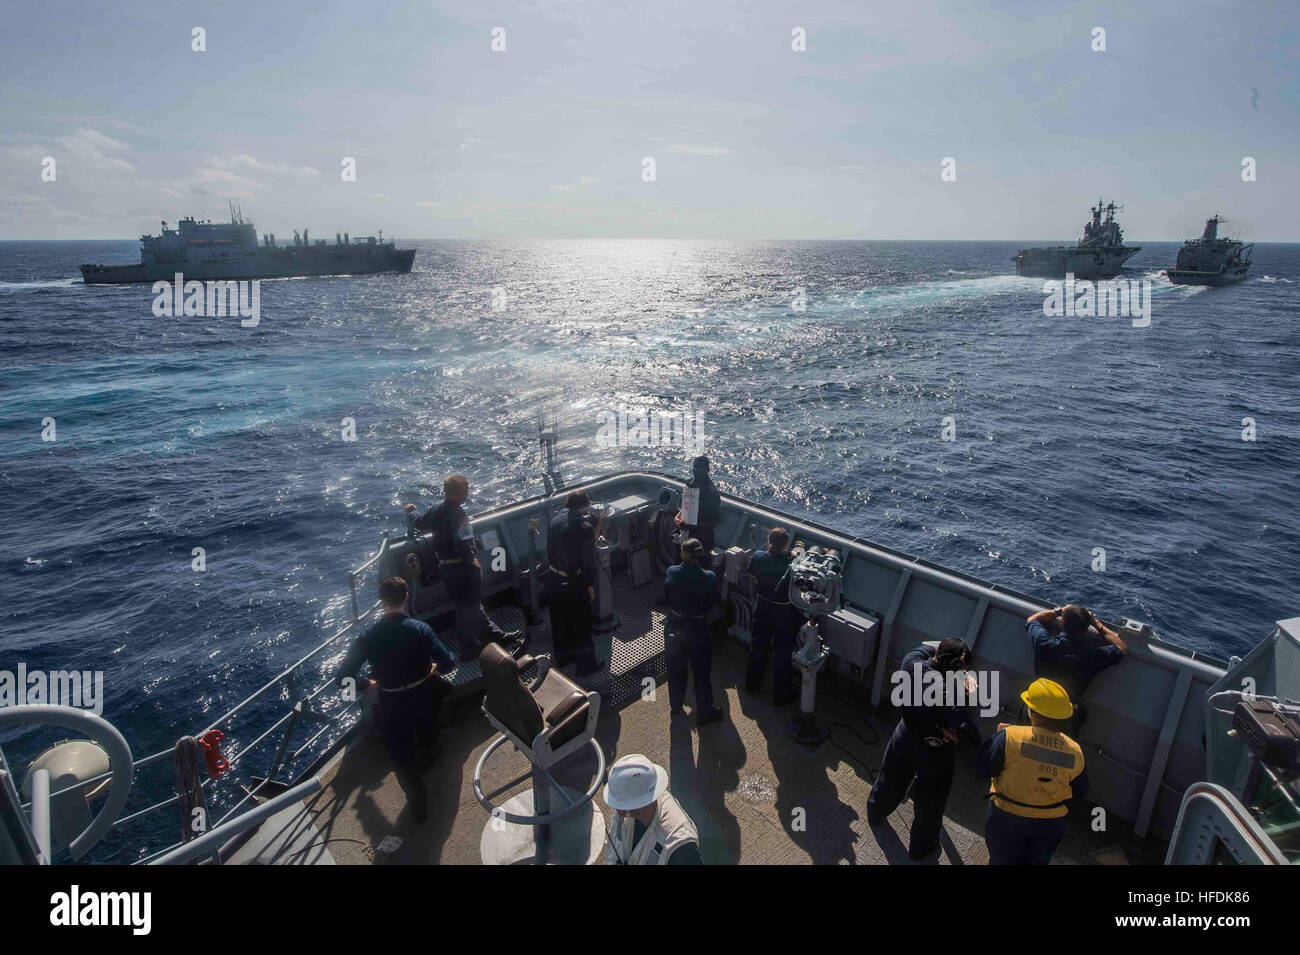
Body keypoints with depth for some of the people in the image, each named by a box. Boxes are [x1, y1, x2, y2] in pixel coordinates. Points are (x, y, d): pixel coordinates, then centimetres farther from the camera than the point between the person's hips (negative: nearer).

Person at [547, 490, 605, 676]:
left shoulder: (556, 521, 0)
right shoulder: (584, 527, -21)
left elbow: (549, 551, 9)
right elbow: (588, 561, -19)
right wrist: (590, 585, -9)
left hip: (556, 578, 7)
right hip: (575, 582, -7)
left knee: (560, 621, 21)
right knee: (581, 625, 9)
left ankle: (562, 657, 39)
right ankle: (586, 665, 22)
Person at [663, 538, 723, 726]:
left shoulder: (671, 572, -17)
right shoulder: (708, 577, -21)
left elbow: (667, 595, -1)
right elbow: (712, 602, -6)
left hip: (674, 626, 2)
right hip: (697, 628, -2)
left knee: (676, 668, 21)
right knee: (701, 670, 14)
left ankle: (676, 705, 41)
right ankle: (704, 712, 28)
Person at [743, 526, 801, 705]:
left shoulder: (758, 557, -18)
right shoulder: (793, 566, -31)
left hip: (762, 609, 4)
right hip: (785, 614, -4)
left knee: (758, 647, 25)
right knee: (783, 654, 15)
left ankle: (751, 683, 45)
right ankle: (781, 694, 33)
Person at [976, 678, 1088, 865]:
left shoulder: (1010, 737, -28)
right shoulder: (1074, 752, -17)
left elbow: (983, 769, -17)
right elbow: (1081, 792, -2)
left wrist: (997, 736, -5)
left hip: (1007, 817, -2)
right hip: (1050, 822, 3)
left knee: (1001, 859, 22)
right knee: (1037, 861, 27)